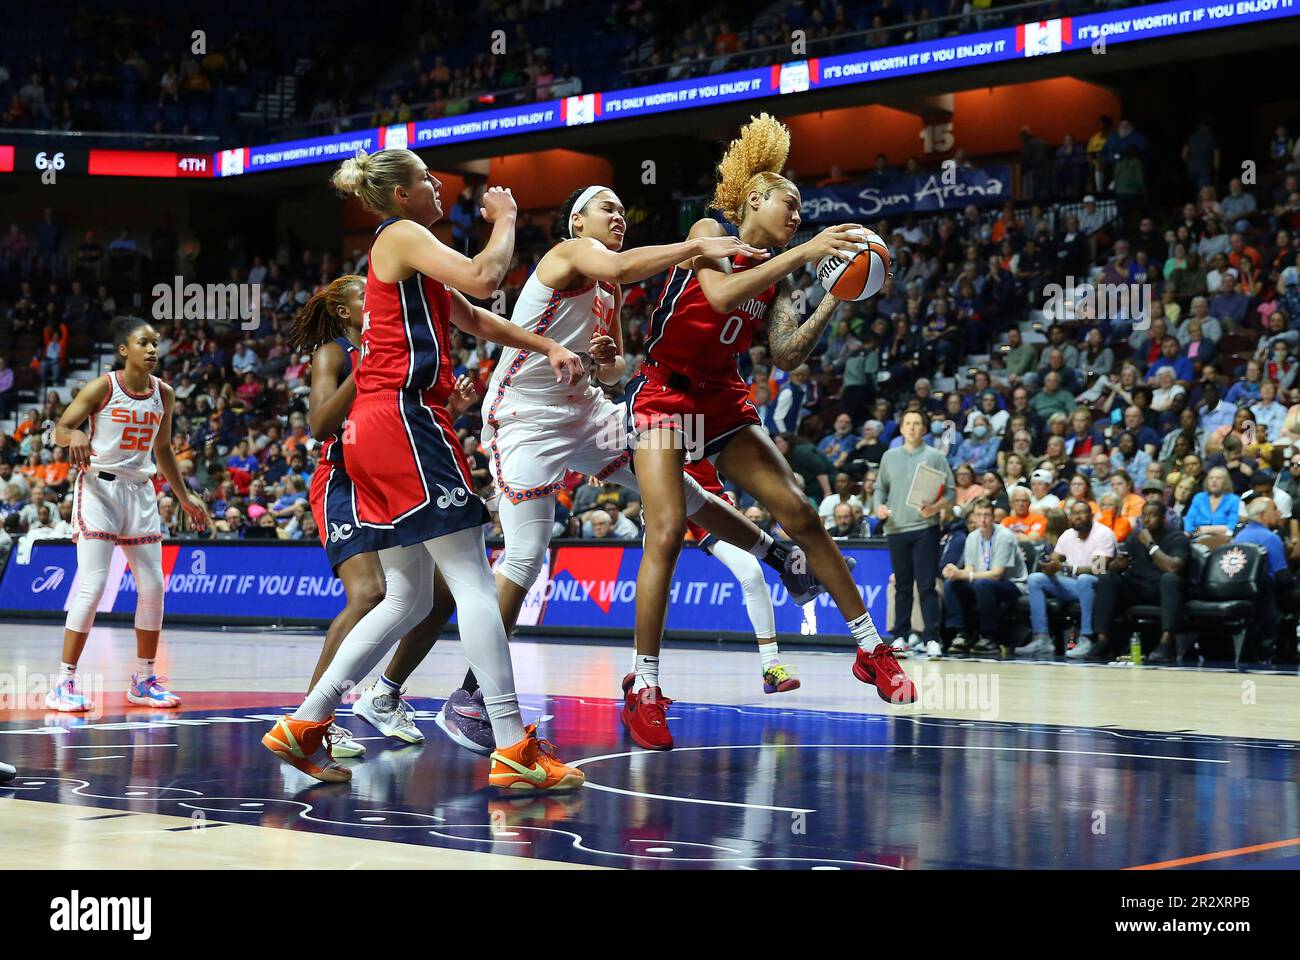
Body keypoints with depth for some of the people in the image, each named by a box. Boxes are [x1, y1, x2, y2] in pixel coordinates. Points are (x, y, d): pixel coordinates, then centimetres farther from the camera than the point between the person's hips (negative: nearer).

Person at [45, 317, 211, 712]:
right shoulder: (103, 387, -9)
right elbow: (60, 428, -8)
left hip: (140, 491, 6)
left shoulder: (163, 393, 7)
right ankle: (64, 683, -9)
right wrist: (74, 435, -31)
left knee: (153, 587, 3)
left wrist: (184, 497, 19)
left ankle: (144, 681, 17)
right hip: (100, 487, -6)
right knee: (93, 584, -14)